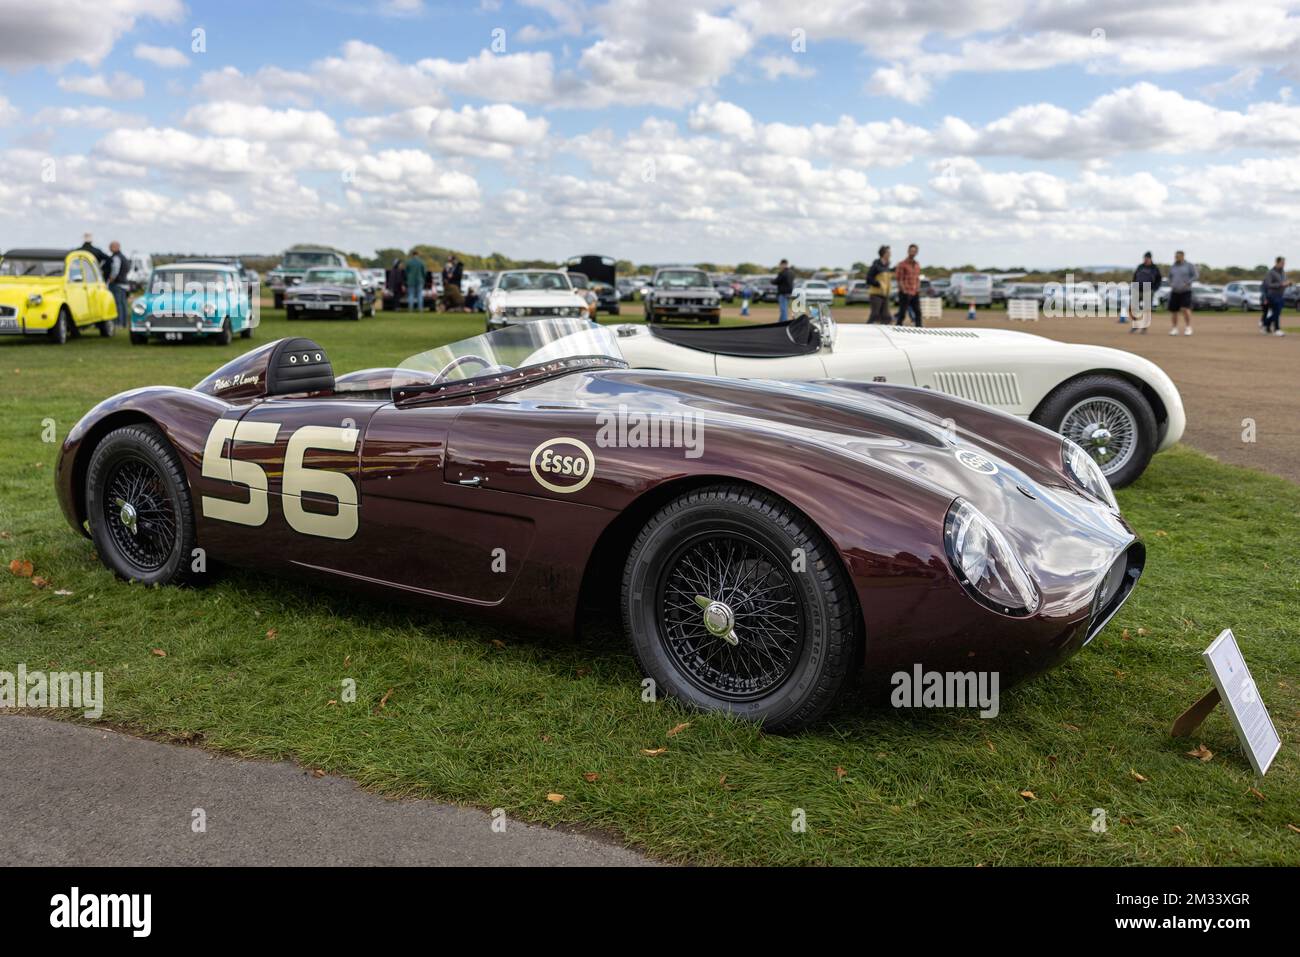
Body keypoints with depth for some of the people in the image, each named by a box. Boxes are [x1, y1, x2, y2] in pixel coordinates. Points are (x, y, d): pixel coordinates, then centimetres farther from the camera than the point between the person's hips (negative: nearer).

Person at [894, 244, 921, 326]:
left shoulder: (917, 265, 14)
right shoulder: (902, 264, -5)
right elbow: (899, 279, -8)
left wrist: (918, 289, 8)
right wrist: (904, 291, -14)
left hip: (915, 294, 6)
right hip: (905, 293, -6)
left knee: (918, 313, 4)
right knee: (902, 313, -3)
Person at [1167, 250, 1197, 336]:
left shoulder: (1189, 265, -4)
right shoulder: (1173, 267, 8)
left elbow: (1196, 276, -7)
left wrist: (1187, 283, -18)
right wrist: (1171, 284, 3)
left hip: (1186, 292, -4)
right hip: (1175, 292, 4)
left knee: (1185, 309, -20)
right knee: (1173, 311, 1)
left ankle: (1188, 328, -8)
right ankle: (1174, 329, 15)